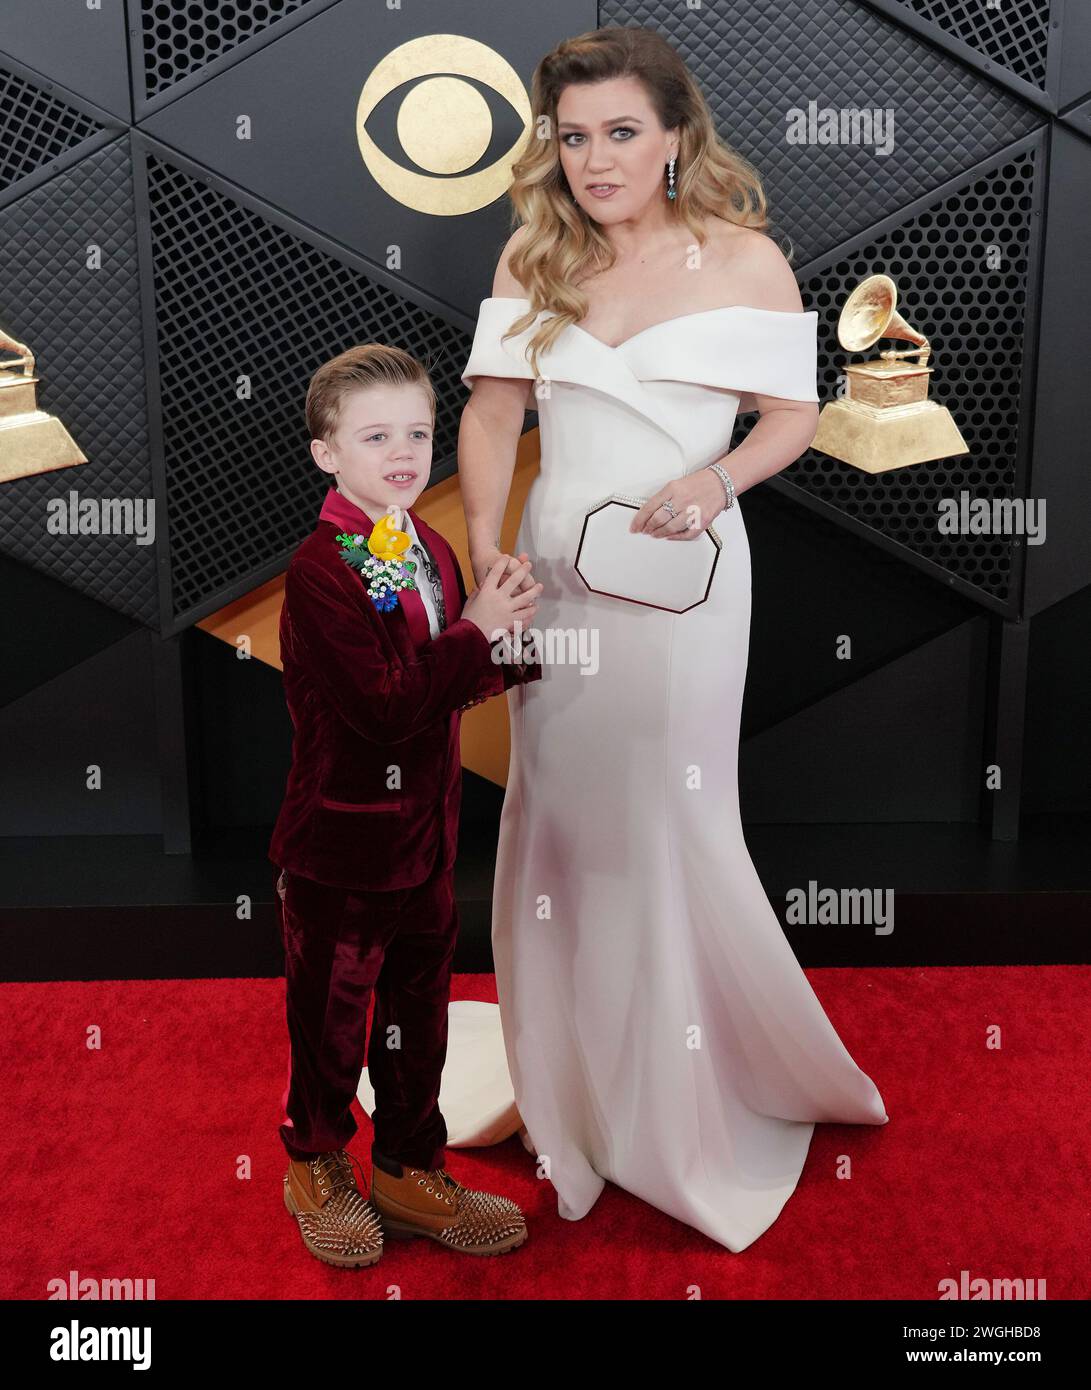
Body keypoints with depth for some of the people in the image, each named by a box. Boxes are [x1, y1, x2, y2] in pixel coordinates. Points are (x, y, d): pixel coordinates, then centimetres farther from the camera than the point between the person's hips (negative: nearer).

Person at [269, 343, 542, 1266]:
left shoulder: (434, 553, 7)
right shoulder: (321, 571, -20)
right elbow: (385, 704, -27)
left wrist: (512, 644, -5)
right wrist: (477, 634, -23)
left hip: (426, 833, 7)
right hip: (342, 838, -7)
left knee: (419, 1008, 18)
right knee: (332, 1014, 12)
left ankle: (410, 1171, 36)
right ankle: (317, 1168, 35)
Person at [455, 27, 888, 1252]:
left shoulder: (744, 259, -2)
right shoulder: (534, 256, 6)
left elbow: (791, 414, 1)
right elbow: (491, 414, 5)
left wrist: (718, 478, -18)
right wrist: (485, 549, -8)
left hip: (680, 575, -3)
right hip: (554, 571, 4)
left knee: (666, 819, 2)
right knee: (560, 813, 10)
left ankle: (680, 1106, 23)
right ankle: (573, 1090, 29)